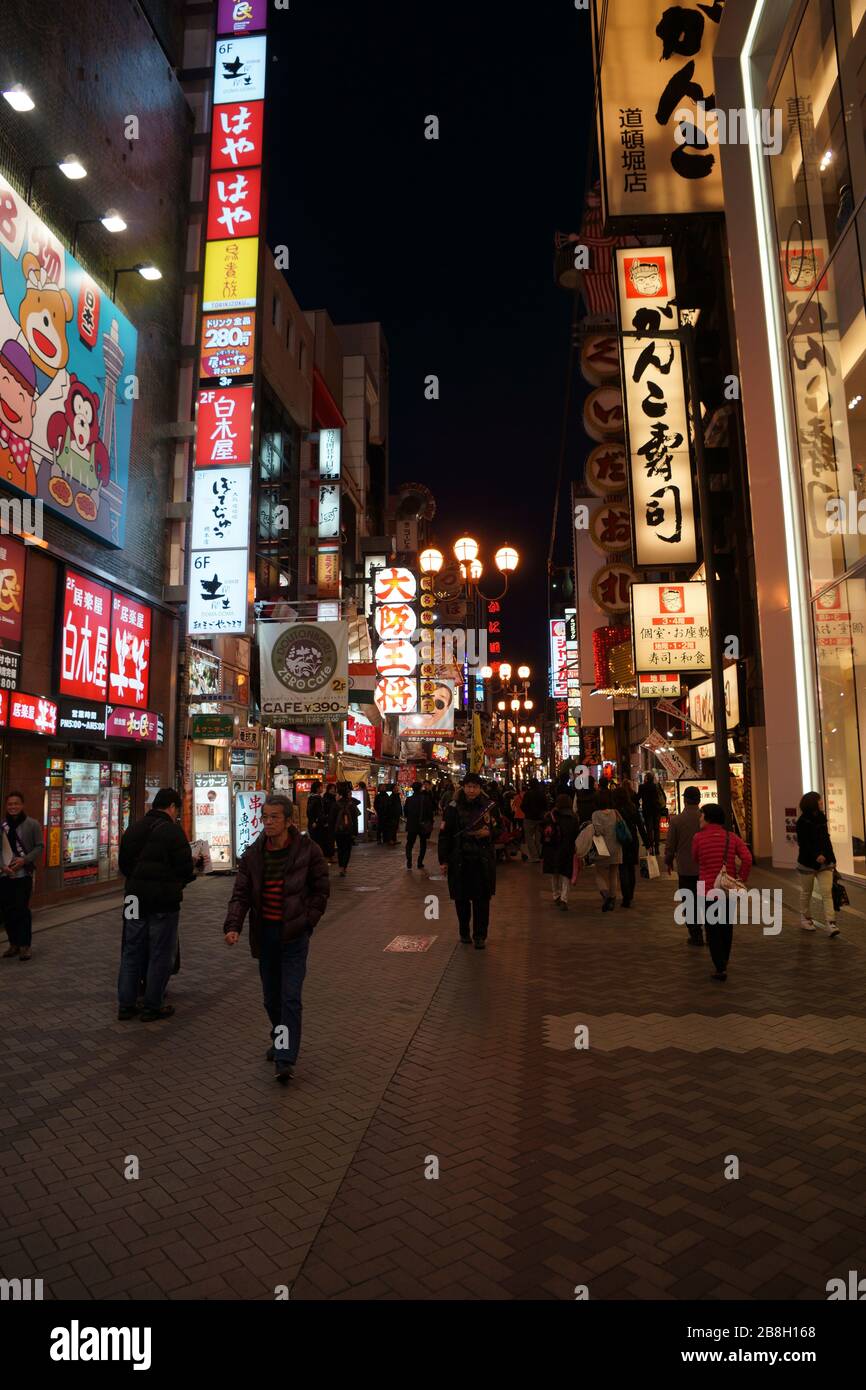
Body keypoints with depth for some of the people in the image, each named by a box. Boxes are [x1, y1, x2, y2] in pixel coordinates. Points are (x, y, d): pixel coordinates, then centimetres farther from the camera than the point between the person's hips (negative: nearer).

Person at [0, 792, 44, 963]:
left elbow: (39, 847, -3)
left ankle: (25, 945, 7)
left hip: (24, 873, -3)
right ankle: (14, 943, 23)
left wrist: (24, 860, -16)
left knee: (22, 909, -4)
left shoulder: (32, 824, -2)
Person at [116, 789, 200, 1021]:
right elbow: (185, 867, -15)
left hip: (135, 897, 6)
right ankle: (152, 1007, 11)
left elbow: (123, 864, 12)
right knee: (160, 954, 5)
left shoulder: (133, 829, 8)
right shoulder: (172, 830, -14)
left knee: (131, 951, 15)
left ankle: (125, 1005, 20)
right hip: (163, 900, -6)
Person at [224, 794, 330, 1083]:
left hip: (294, 933, -4)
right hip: (265, 932, 4)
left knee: (290, 997, -7)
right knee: (271, 996, 17)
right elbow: (241, 894, 0)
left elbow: (321, 890, -1)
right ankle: (280, 1040, 38)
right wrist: (233, 926, -14)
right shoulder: (253, 854, -1)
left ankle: (285, 1060, -1)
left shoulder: (307, 850, -10)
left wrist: (306, 922, -7)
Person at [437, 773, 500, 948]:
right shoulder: (454, 807, -3)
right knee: (461, 898, 9)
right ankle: (464, 932, 27)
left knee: (482, 899, 2)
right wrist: (443, 860, -4)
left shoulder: (489, 806, 1)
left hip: (483, 860, 0)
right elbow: (445, 834, -2)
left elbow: (499, 830, 11)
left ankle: (480, 936, 14)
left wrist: (489, 833, -12)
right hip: (460, 860, 0)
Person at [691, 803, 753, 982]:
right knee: (726, 927, 19)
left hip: (708, 889, -3)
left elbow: (695, 859, 3)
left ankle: (720, 968, 0)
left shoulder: (698, 837, -9)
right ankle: (724, 963, 31)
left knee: (712, 929, 5)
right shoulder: (732, 837, -1)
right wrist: (741, 879, -4)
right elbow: (747, 858, -11)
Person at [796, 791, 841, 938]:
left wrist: (831, 858, 11)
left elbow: (826, 839, 14)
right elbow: (803, 842, -16)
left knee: (827, 893, -6)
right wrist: (816, 855, -27)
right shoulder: (802, 821, -10)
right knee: (806, 892, 10)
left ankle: (830, 924, -9)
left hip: (825, 863, 5)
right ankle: (805, 919, 26)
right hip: (808, 863, -5)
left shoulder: (822, 818, 9)